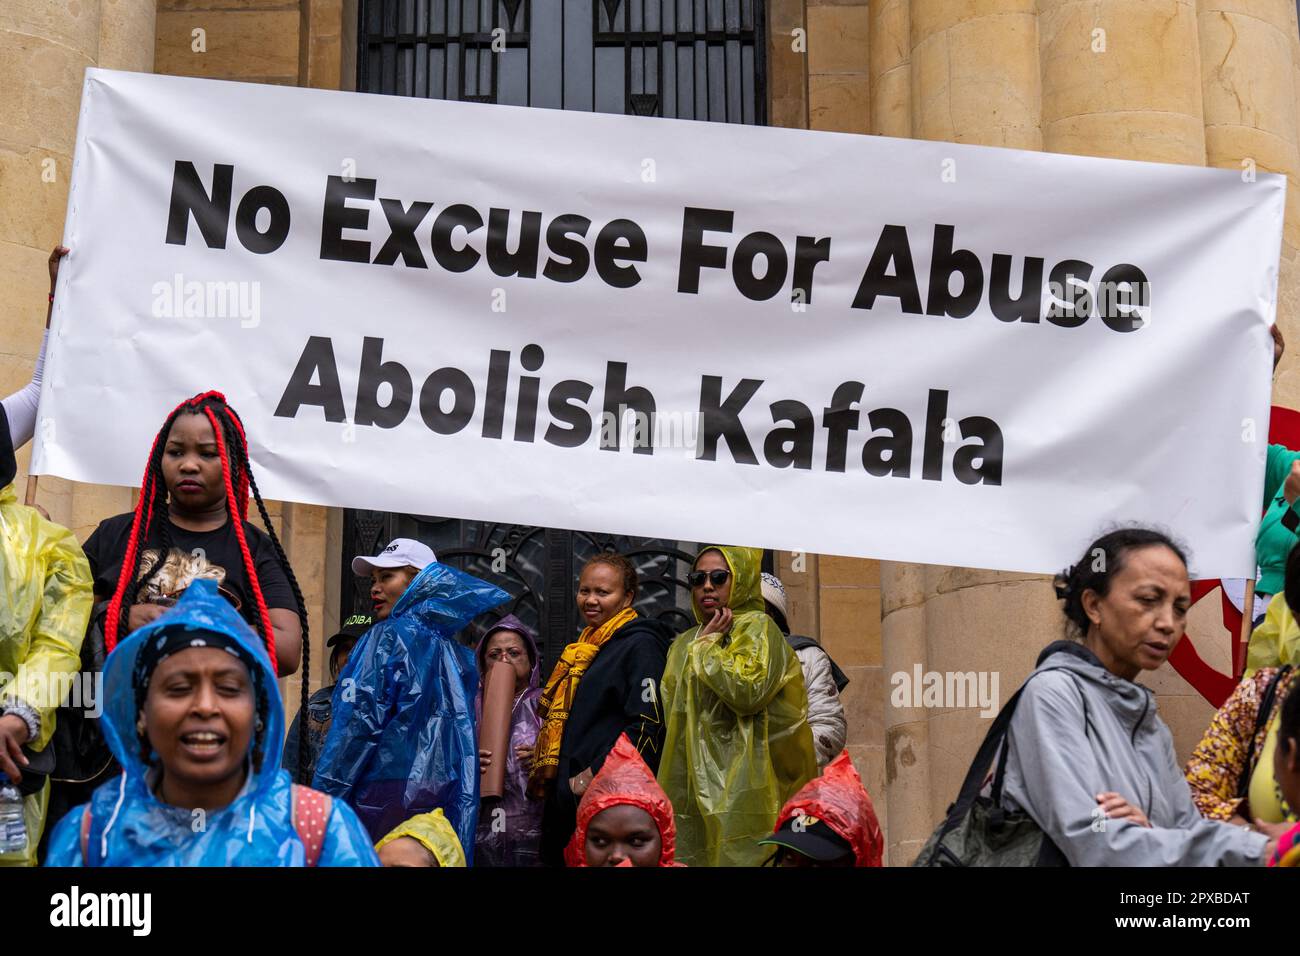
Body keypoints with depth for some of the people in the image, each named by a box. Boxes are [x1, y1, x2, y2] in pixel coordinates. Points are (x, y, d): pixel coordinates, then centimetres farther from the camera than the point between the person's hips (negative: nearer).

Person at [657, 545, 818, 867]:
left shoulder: (758, 628, -2)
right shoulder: (685, 644, 19)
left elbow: (748, 691, -18)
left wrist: (708, 645, -9)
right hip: (693, 781, 6)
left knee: (736, 854, -11)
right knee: (692, 856, 1)